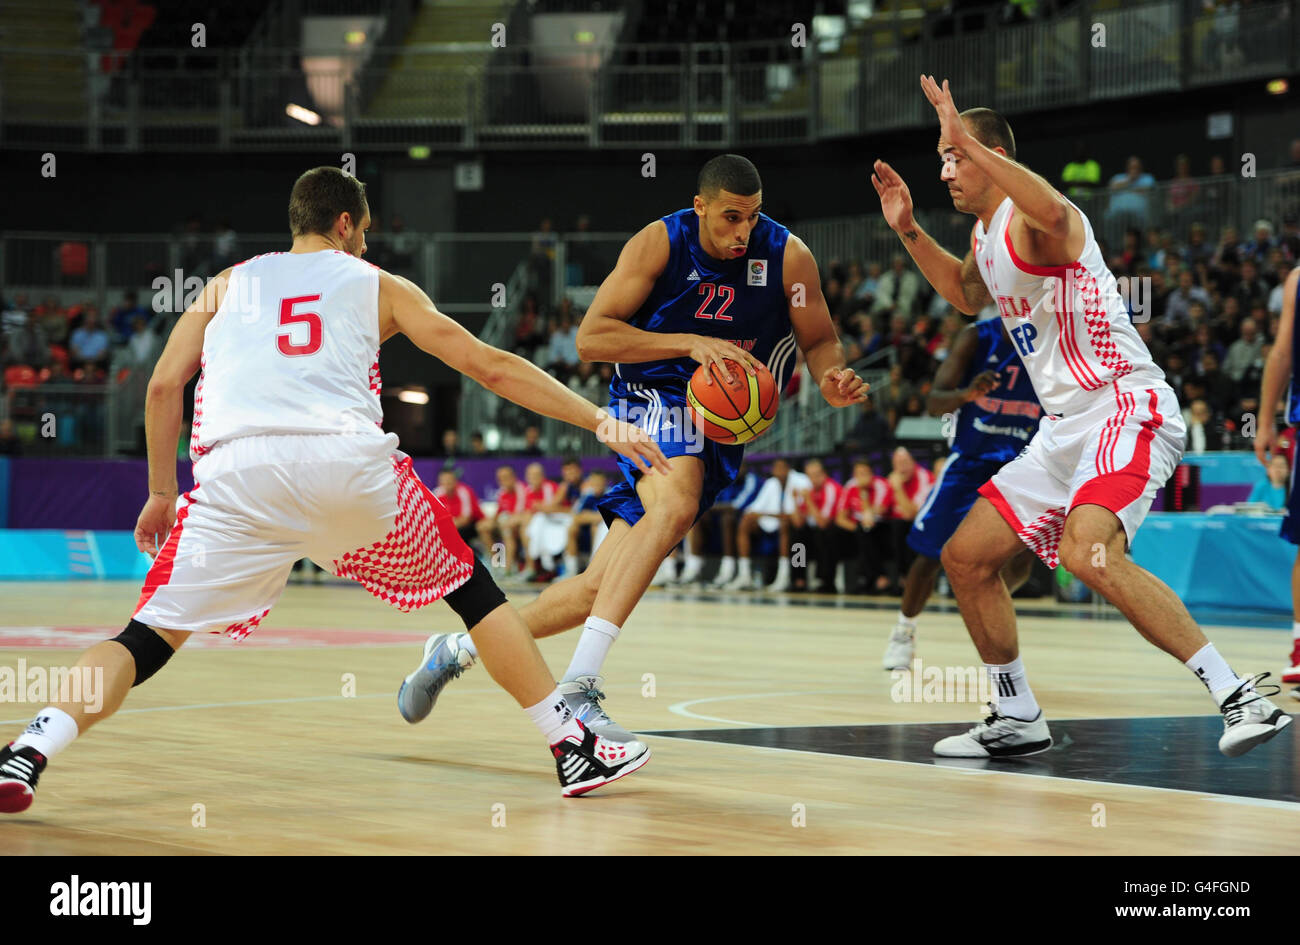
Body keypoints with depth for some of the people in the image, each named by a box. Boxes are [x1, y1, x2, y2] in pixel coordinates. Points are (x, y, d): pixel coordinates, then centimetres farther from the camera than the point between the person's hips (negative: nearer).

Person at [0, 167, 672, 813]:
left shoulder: (227, 285, 29)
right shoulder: (377, 285, 25)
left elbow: (163, 385, 18)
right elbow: (492, 368, 23)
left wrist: (161, 493, 29)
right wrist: (601, 422, 26)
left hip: (236, 469, 1)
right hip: (351, 464, -1)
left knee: (153, 636, 6)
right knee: (469, 588, 19)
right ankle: (576, 750, 17)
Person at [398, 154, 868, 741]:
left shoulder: (787, 256, -7)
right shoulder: (659, 243, -13)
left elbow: (820, 341, 4)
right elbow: (590, 338, -15)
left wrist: (832, 380, -20)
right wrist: (691, 343, -26)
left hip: (722, 428, 3)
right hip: (655, 398, -3)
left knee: (598, 590, -2)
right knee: (674, 504, -37)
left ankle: (458, 648, 18)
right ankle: (577, 687, -41)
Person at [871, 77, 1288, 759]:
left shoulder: (1032, 222, -15)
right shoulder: (986, 234, 16)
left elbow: (1056, 214, -42)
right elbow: (966, 295, 39)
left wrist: (969, 142, -40)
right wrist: (910, 232, 27)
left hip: (1127, 408, -11)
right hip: (1065, 428, 11)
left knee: (1088, 552, -33)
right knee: (965, 557, 11)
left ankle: (1240, 697, -30)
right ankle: (1018, 721, 23)